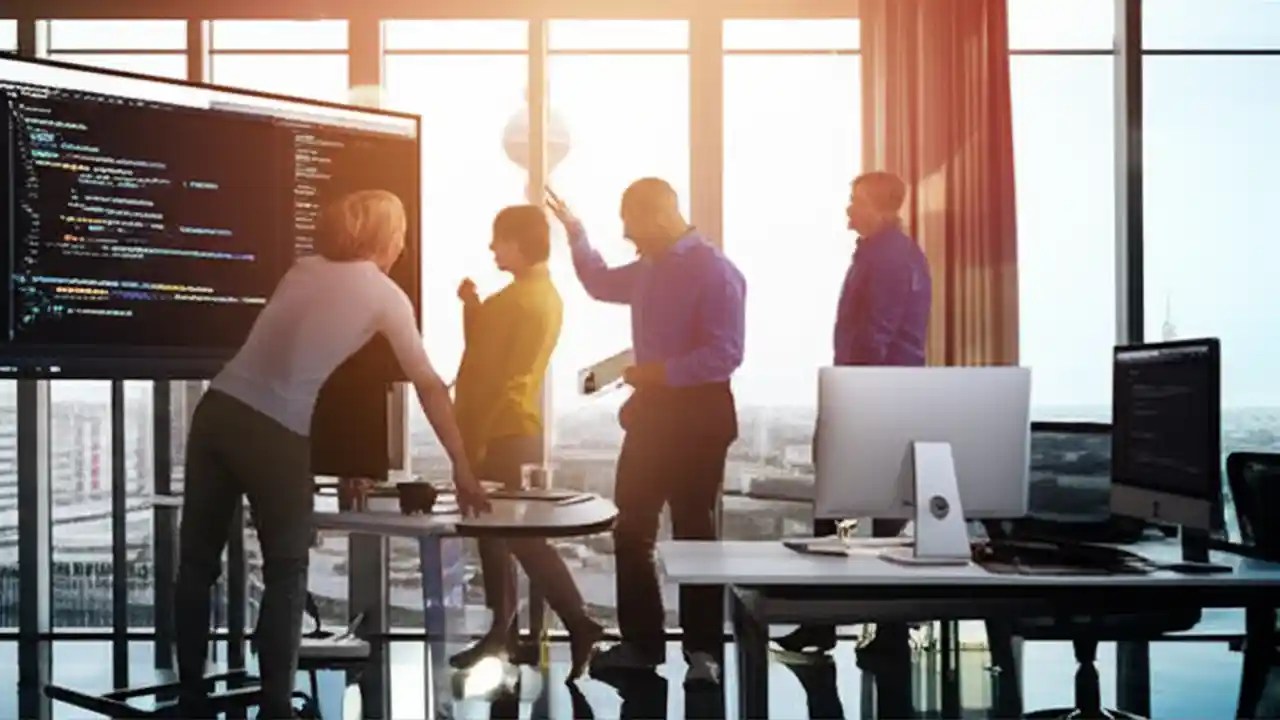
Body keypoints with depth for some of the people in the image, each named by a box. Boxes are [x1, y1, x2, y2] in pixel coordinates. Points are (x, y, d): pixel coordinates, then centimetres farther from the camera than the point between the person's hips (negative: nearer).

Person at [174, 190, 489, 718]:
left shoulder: (304, 269, 18)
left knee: (198, 563, 13)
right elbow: (429, 385, 4)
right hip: (276, 435, -5)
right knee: (286, 574, 11)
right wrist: (462, 467, 9)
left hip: (218, 411, 5)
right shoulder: (385, 295, 3)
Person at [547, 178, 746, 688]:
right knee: (631, 527, 10)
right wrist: (575, 233, 22)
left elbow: (725, 354, -22)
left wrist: (662, 372, -24)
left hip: (696, 413, -8)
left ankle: (703, 650, 14)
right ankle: (641, 641, 22)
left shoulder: (714, 271, -15)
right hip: (651, 409, 8)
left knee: (693, 531, 1)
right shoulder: (650, 269, 12)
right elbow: (601, 284, 30)